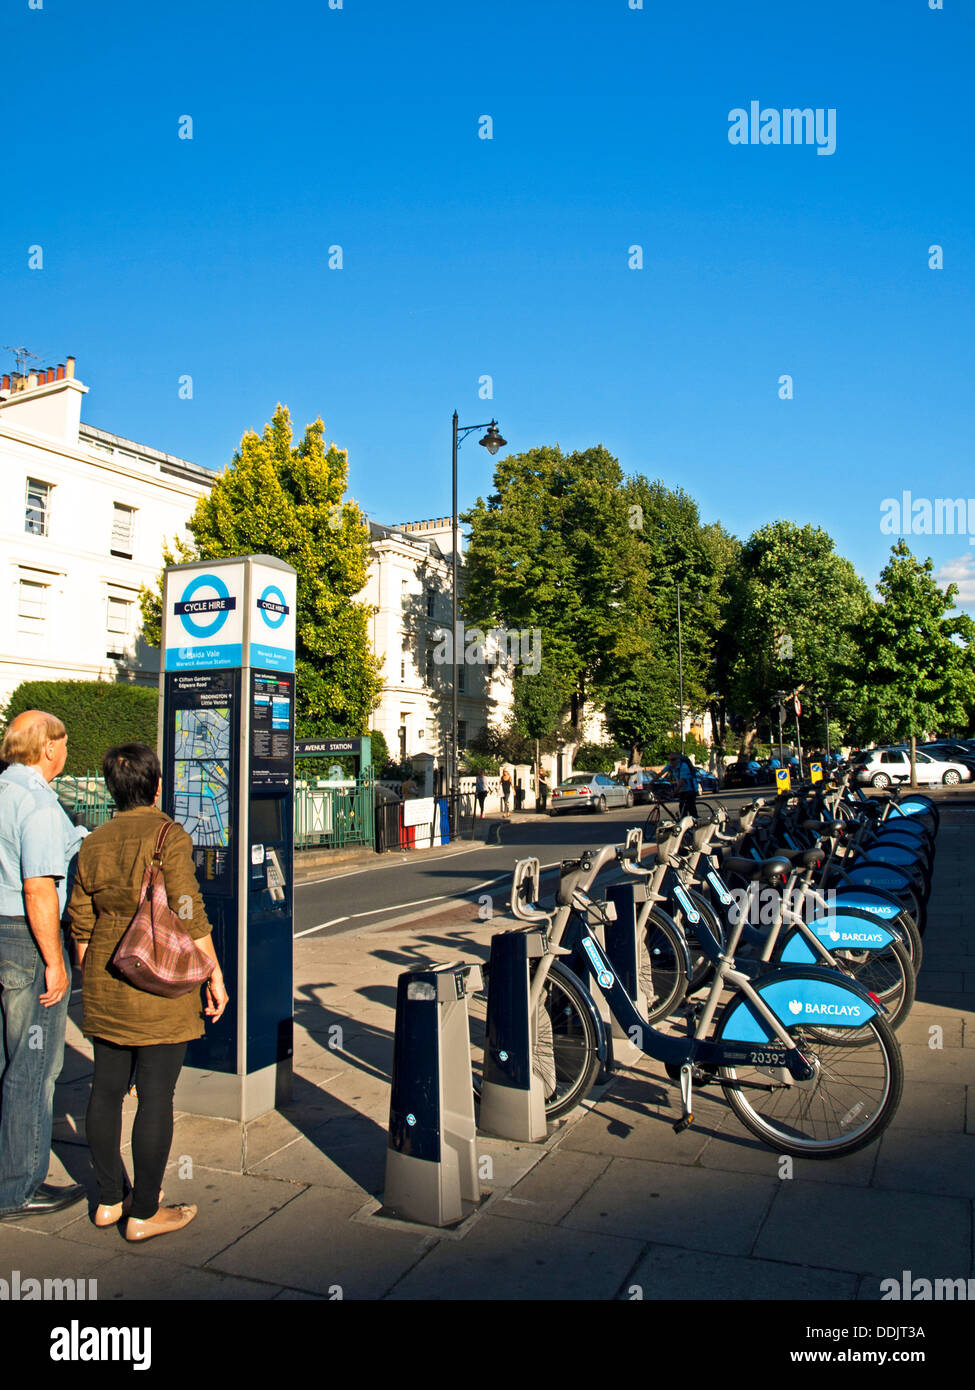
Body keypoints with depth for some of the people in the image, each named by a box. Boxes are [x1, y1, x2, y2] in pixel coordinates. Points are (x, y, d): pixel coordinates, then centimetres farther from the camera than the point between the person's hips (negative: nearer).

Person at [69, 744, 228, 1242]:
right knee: (155, 1096, 3)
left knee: (106, 1089, 15)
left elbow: (80, 922, 10)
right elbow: (188, 916, -16)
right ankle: (144, 1213, 12)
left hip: (104, 982, 7)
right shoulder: (168, 837, -13)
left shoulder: (94, 842, 5)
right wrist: (215, 976, -8)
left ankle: (109, 1199, 28)